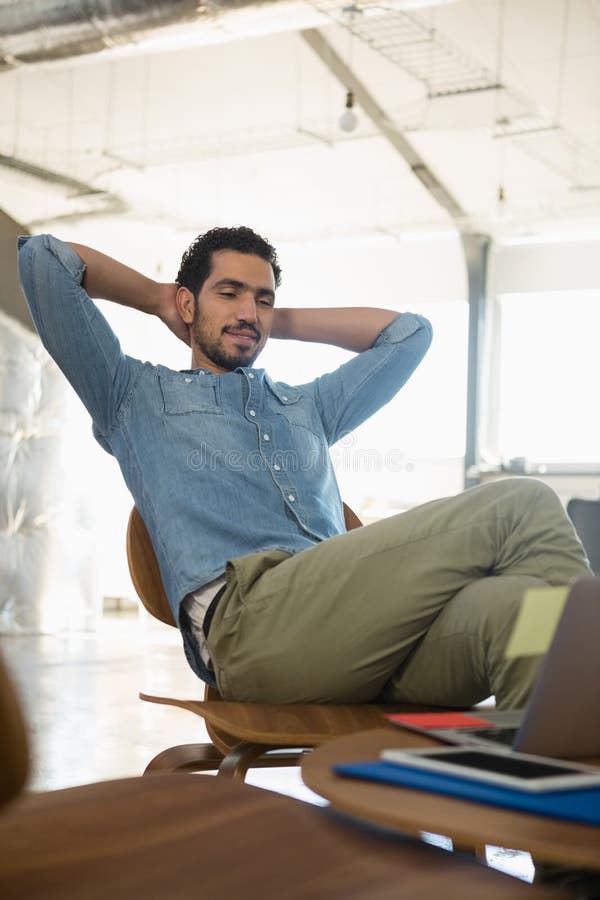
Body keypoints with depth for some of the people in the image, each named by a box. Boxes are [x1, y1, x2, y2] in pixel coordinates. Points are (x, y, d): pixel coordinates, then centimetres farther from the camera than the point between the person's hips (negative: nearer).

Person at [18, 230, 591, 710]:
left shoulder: (307, 408, 39)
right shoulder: (136, 395, 26)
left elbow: (408, 333, 46)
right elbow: (43, 258, 22)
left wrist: (281, 322, 45)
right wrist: (157, 298, 37)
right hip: (248, 616, -6)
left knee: (507, 608, -32)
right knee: (522, 506, -21)